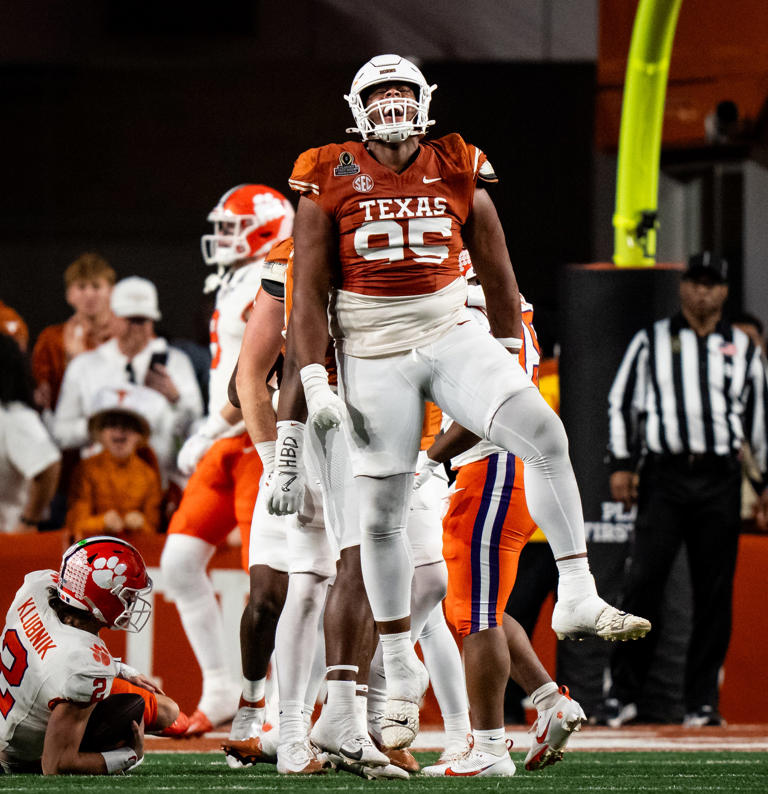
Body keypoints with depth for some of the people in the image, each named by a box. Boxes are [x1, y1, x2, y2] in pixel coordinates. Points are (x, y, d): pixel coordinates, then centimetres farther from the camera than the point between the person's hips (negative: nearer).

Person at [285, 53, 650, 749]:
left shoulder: (458, 176, 3)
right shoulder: (331, 184, -3)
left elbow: (497, 276, 12)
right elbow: (310, 293, -2)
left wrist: (511, 361, 11)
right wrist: (315, 382, -9)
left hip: (451, 338, 1)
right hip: (373, 355, -1)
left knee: (543, 433, -21)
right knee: (382, 516, 2)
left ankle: (577, 600, -19)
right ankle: (401, 668, 17)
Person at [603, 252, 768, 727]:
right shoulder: (651, 342, 9)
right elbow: (621, 402, 8)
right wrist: (621, 464, -1)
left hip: (720, 479, 2)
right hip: (664, 475, -2)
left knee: (715, 591, 0)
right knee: (643, 581, -10)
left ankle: (702, 700, 6)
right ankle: (624, 692, -4)